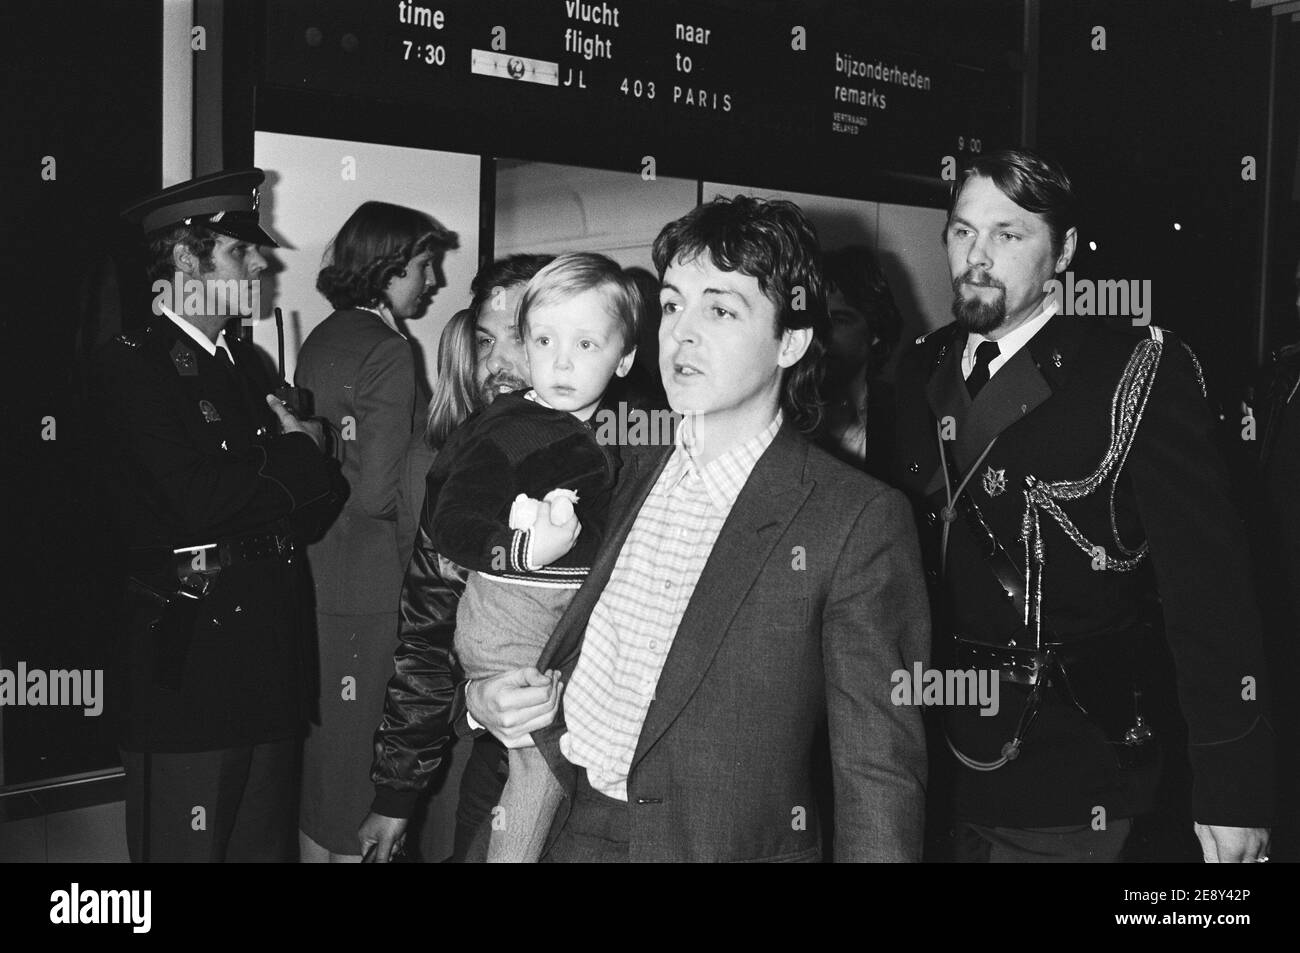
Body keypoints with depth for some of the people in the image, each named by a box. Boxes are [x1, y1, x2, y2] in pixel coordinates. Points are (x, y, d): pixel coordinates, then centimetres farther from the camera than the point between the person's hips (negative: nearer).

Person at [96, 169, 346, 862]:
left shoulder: (244, 362, 16)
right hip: (188, 662, -7)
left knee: (265, 842, 15)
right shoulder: (133, 364, -8)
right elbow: (197, 502, -21)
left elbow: (318, 505, 12)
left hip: (270, 659, 7)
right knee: (186, 846, 4)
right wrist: (297, 451, -8)